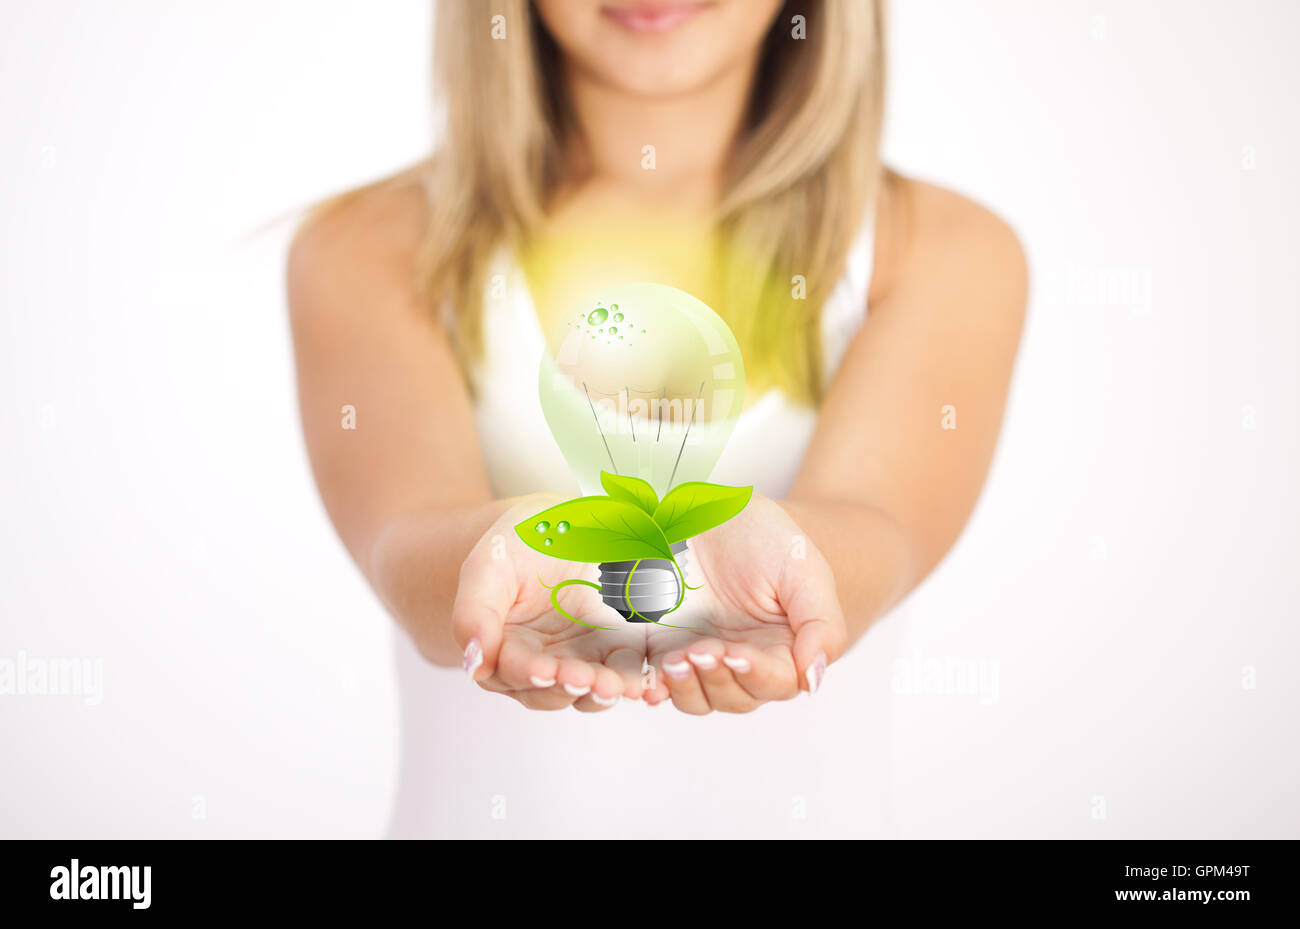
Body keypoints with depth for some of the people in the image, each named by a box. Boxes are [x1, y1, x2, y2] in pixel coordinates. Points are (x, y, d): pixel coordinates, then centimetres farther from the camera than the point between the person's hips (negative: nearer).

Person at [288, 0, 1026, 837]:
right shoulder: (368, 248, 0)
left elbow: (876, 524, -17)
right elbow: (407, 526, -16)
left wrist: (750, 543, -37)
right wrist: (516, 547, -37)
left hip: (797, 809, 0)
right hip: (473, 806, 0)